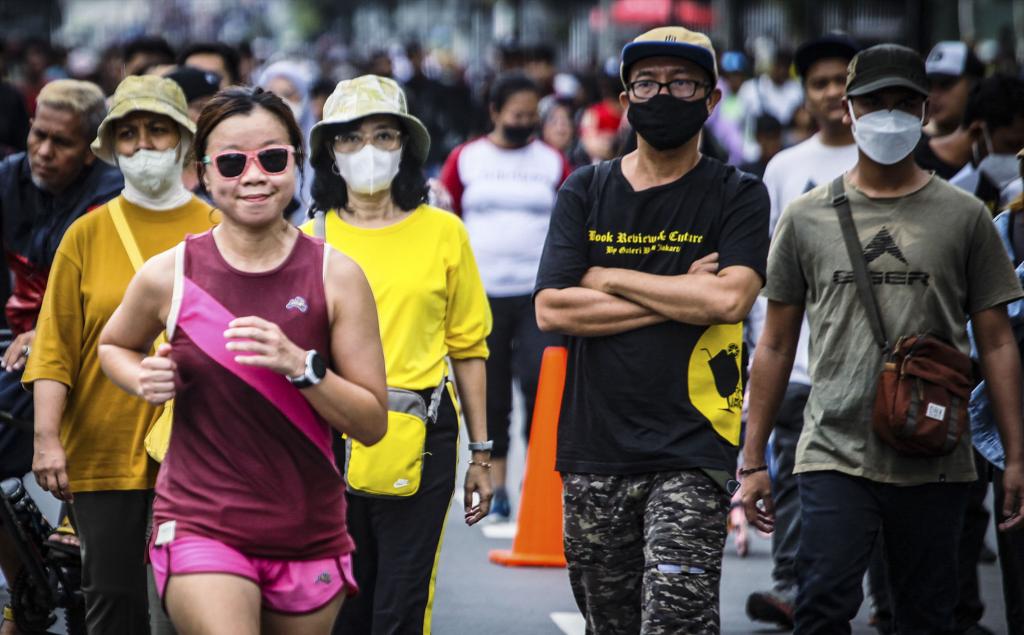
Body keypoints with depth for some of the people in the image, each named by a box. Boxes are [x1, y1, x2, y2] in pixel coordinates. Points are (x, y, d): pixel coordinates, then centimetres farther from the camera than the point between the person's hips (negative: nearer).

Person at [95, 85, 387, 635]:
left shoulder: (335, 276, -3)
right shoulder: (169, 275, -4)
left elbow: (372, 424, -3)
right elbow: (113, 345, 19)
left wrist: (299, 365, -20)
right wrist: (145, 379, -4)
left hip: (310, 531, 2)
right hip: (201, 524, -2)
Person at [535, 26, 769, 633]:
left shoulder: (737, 196, 3)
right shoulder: (586, 192, 10)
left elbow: (730, 298, -14)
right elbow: (552, 309, -3)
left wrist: (608, 277, -6)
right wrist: (681, 297, -8)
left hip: (691, 452, -3)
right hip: (593, 453, 3)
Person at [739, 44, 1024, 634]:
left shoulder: (964, 216, 7)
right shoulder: (807, 218, 8)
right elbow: (776, 345, 12)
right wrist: (753, 461, 7)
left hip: (935, 467, 1)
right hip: (836, 457, -1)